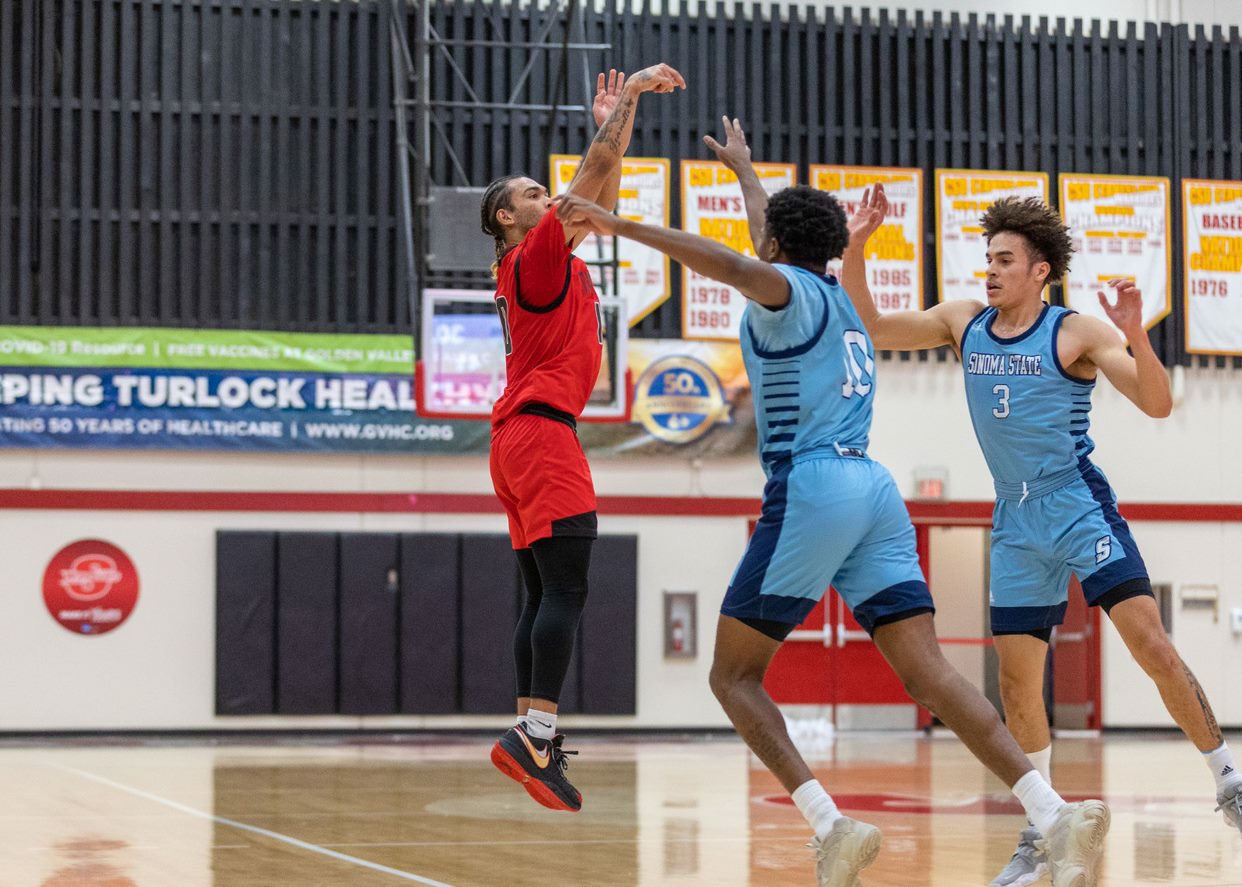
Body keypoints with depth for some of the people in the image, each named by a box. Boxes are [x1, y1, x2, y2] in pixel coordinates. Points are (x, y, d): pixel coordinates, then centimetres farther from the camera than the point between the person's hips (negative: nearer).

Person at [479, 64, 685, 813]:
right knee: (565, 589, -18)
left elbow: (601, 193, 29)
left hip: (527, 437, 10)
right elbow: (596, 169, -8)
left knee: (545, 595, 8)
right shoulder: (535, 256, -5)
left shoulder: (549, 259, 20)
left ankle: (530, 737, 6)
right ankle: (537, 734, -26)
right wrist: (631, 93, -2)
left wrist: (619, 119, 25)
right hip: (543, 432, -10)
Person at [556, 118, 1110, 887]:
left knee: (734, 674, 4)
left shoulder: (790, 292, 2)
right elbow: (777, 229, 46)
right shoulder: (839, 297, 24)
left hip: (812, 489, -7)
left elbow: (733, 263, -23)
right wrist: (743, 166, 62)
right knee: (928, 673, -3)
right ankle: (1058, 817, -19)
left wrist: (618, 225, -24)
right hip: (876, 488, 7)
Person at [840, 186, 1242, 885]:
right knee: (1017, 681, 5)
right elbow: (869, 328, 10)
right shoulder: (963, 322, 6)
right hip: (1017, 526, 5)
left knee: (1153, 647, -17)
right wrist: (856, 245, -2)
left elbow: (1157, 405, -15)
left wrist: (1136, 337, -32)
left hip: (1083, 509, -5)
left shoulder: (1077, 332, -8)